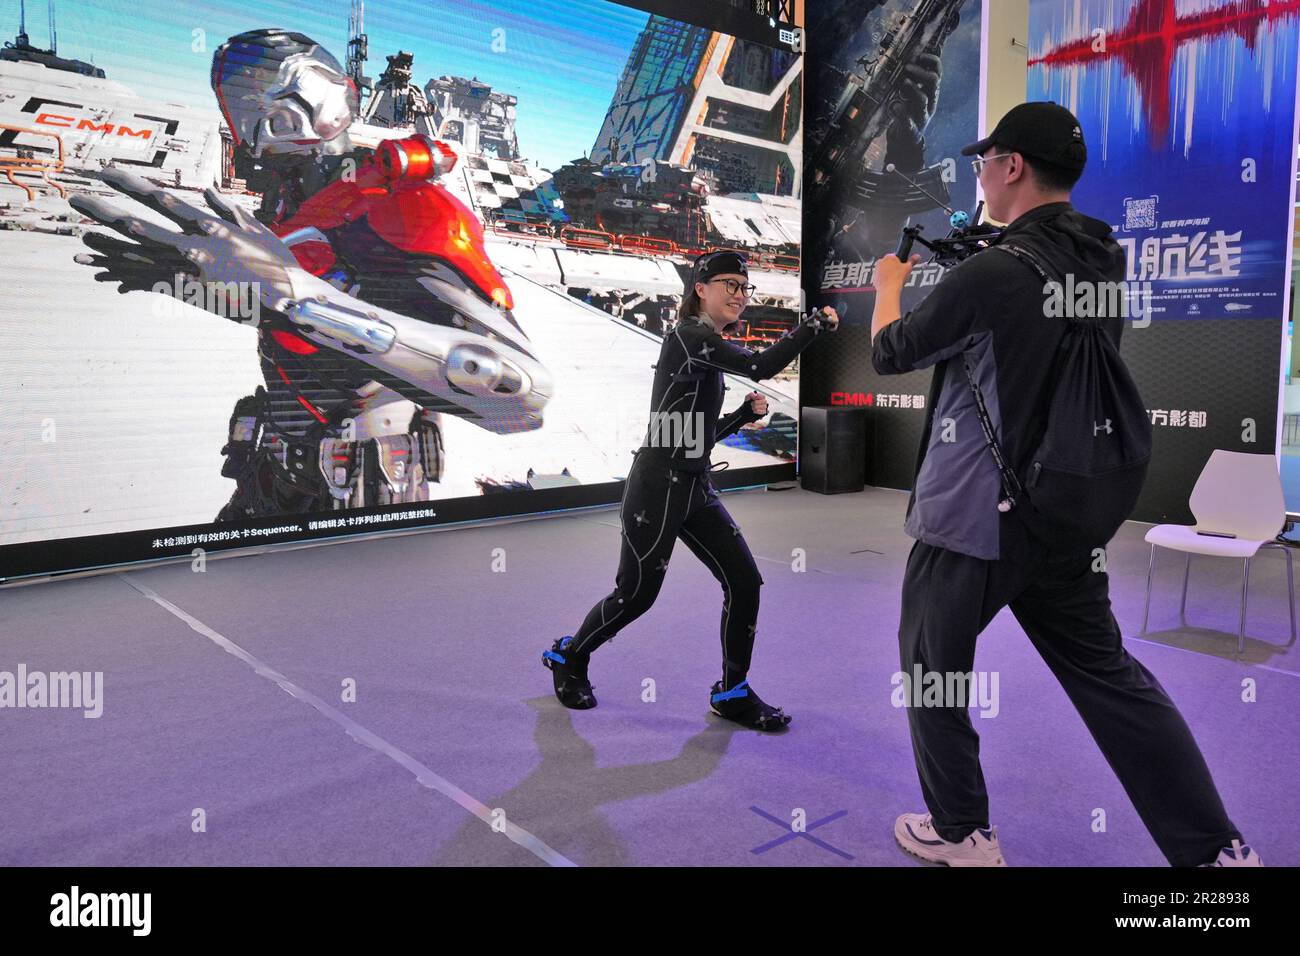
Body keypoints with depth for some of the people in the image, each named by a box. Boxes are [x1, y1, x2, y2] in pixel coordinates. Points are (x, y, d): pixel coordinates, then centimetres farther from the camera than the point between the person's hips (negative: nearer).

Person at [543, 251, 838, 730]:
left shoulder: (708, 349, 15)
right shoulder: (687, 336, -14)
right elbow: (761, 365, -27)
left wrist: (745, 413, 6)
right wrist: (813, 325, -17)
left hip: (695, 488, 9)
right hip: (656, 488, -9)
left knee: (745, 581, 1)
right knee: (635, 595, 5)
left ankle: (732, 693, 16)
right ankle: (568, 657, 31)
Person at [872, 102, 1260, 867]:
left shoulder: (991, 274, -19)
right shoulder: (1106, 260, 5)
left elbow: (890, 354, -5)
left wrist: (889, 283, 15)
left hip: (971, 516, -7)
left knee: (933, 664, 13)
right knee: (1108, 671, 17)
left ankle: (961, 834, 26)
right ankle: (1215, 846, 22)